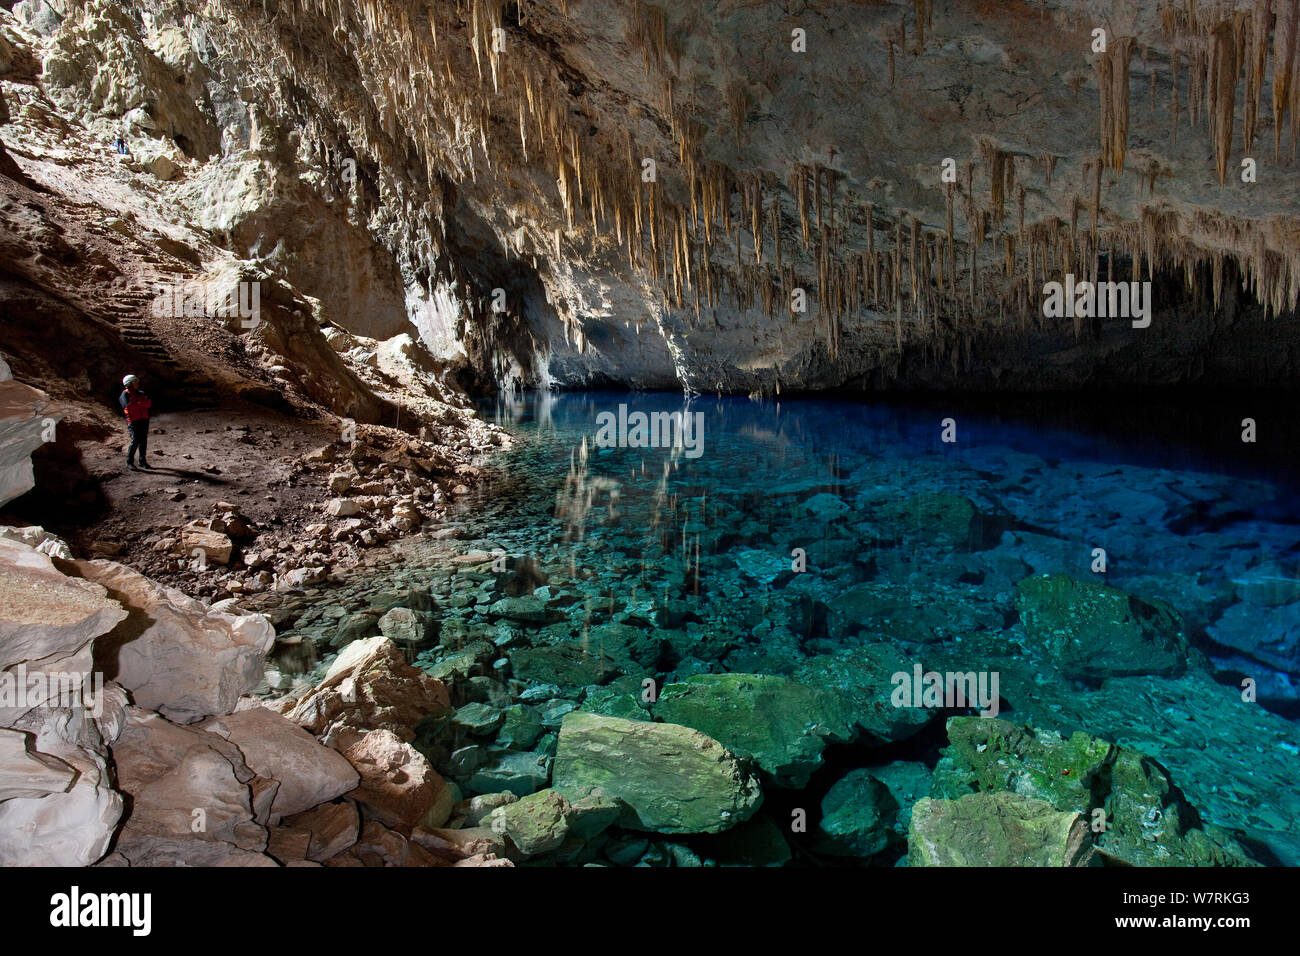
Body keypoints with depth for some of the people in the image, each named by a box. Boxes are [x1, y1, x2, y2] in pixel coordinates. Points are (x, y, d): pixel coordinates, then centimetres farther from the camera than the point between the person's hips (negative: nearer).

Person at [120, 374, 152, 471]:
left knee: (143, 441, 5)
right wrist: (141, 403, -6)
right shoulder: (125, 394, 0)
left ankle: (142, 461, 14)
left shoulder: (140, 392, 17)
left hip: (144, 419, 5)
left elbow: (149, 403, 3)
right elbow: (128, 406, -16)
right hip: (133, 420, -5)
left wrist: (136, 404, -12)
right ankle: (129, 462, -1)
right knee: (135, 441, -11)